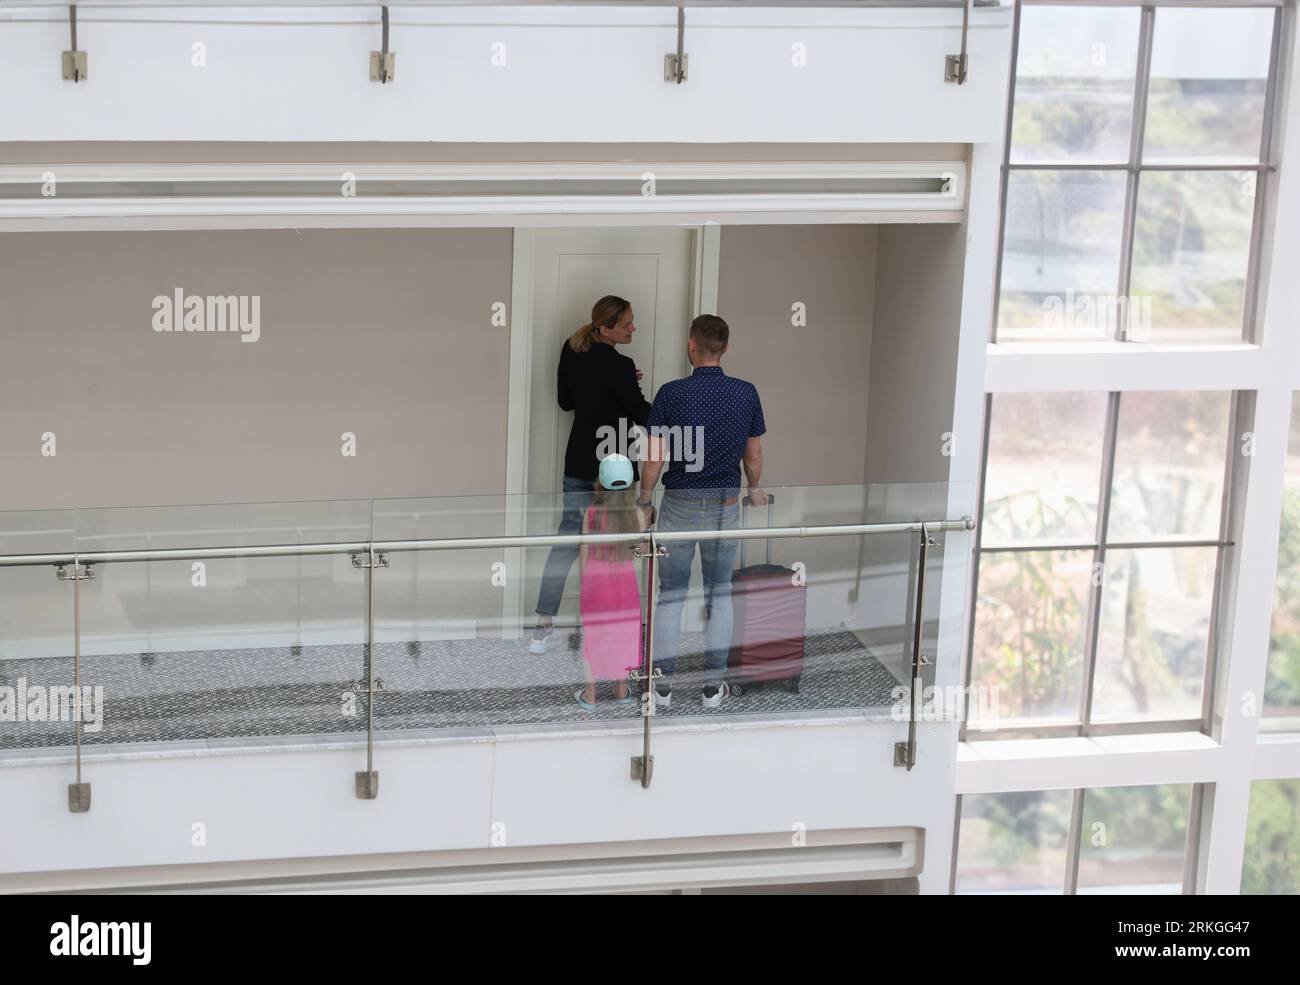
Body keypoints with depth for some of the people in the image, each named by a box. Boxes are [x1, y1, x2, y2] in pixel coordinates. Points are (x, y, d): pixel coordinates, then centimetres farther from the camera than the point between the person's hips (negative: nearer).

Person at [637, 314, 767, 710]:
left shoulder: (671, 393, -12)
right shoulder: (747, 393, -4)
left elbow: (654, 458, -10)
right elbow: (753, 455, 3)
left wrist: (645, 496, 6)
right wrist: (755, 489, 22)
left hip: (679, 504, -2)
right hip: (726, 503, 2)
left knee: (670, 595, 8)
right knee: (719, 594, 13)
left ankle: (663, 687, 9)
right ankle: (714, 685, 13)